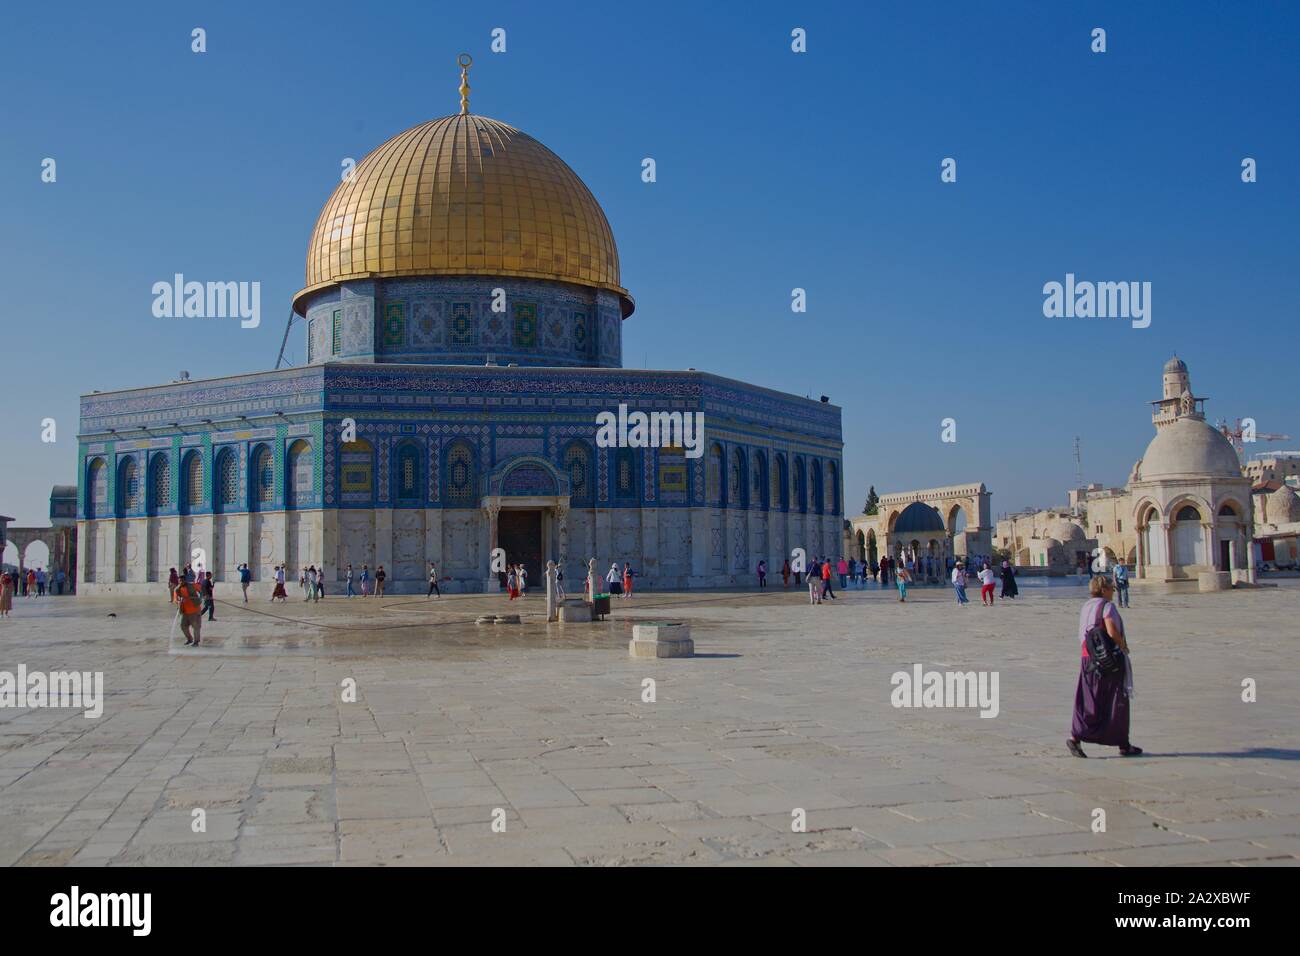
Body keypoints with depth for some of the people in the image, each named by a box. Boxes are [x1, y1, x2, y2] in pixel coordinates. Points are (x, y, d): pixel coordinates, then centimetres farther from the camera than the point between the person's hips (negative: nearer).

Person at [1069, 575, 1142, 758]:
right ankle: (1123, 745, 14)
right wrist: (1123, 646, -7)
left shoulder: (1085, 607, 11)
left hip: (1087, 659, 6)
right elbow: (1112, 632, -24)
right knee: (1117, 703, 6)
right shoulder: (1107, 607, -11)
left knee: (1088, 702, 5)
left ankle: (1075, 737, -10)